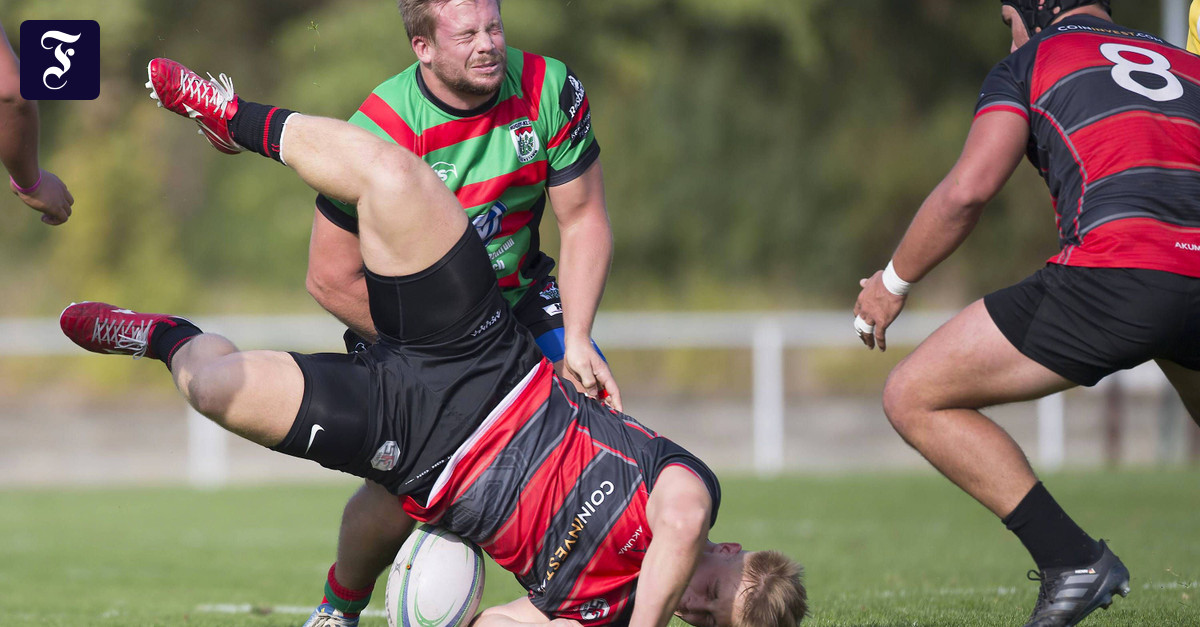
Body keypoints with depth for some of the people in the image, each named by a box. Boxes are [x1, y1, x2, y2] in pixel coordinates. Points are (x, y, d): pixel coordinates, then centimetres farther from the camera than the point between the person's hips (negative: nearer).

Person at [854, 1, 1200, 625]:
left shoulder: (1028, 64, 18)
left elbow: (968, 189, 6)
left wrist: (893, 280, 19)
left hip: (1120, 269, -5)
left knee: (914, 399, 6)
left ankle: (1070, 557, -2)